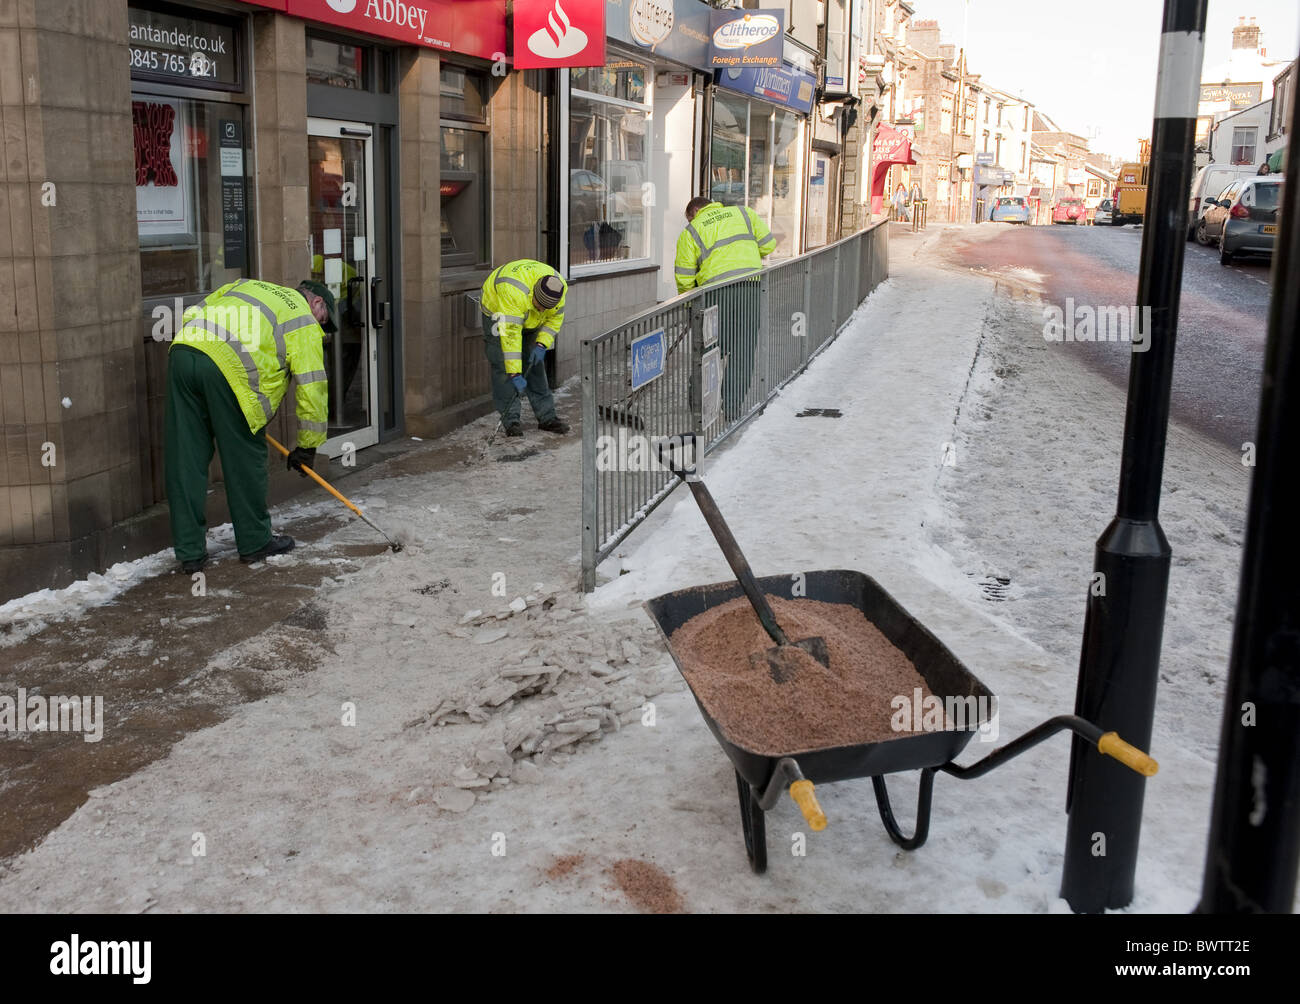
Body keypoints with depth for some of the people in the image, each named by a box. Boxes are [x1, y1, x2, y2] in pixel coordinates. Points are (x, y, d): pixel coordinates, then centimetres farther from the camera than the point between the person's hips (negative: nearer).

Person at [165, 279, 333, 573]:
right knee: (245, 458, 9)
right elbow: (311, 387, 10)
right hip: (228, 367, -6)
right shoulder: (305, 322, 15)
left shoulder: (248, 285, 34)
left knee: (185, 461, 9)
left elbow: (191, 315, 29)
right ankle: (255, 541, 21)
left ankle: (190, 552, 15)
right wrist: (308, 445, 17)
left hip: (182, 350, 7)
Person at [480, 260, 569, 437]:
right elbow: (510, 335, -43)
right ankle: (511, 420, -10)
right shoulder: (514, 291, -44)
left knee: (535, 365, 3)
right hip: (498, 310, -5)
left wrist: (542, 345, -19)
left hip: (530, 321, 5)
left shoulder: (558, 288, -25)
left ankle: (546, 417, 7)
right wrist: (515, 374, -44)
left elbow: (555, 317, -6)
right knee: (503, 367, -14)